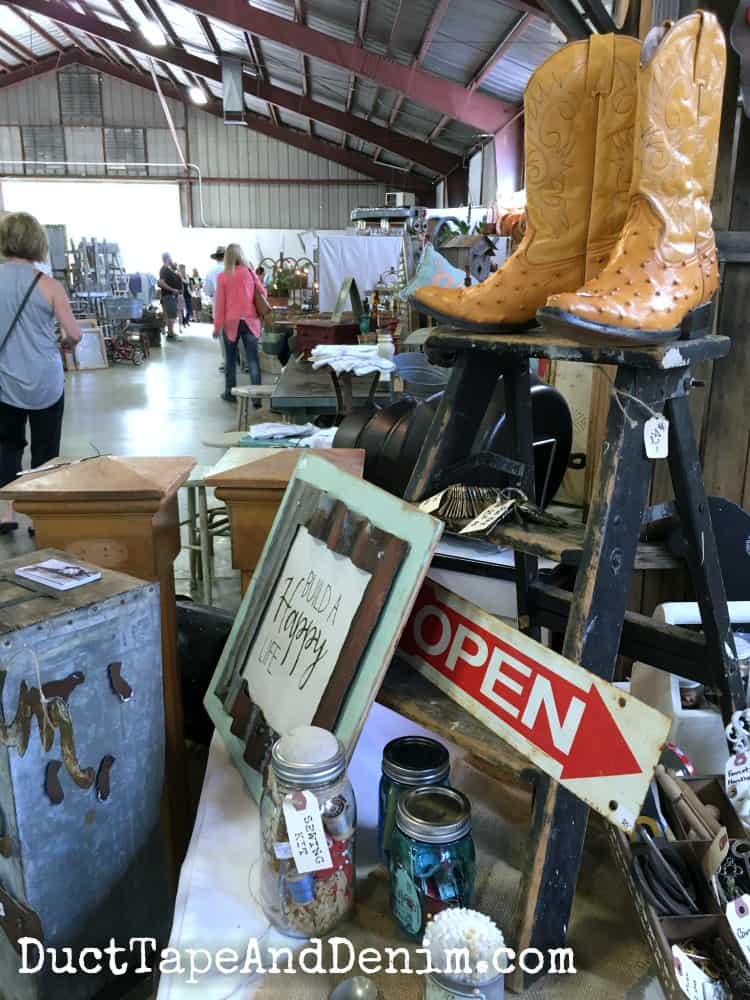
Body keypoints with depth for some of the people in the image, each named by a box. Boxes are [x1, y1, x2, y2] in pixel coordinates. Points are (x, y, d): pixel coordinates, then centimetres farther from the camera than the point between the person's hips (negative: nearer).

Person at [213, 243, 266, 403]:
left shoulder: (223, 277, -4)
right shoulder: (250, 272, 0)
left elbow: (219, 303, -4)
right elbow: (263, 293, 9)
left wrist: (217, 326, 1)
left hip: (231, 322, -1)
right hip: (250, 322, 1)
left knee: (231, 359, 12)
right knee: (253, 360, -1)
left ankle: (230, 393, 20)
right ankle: (257, 396, -3)